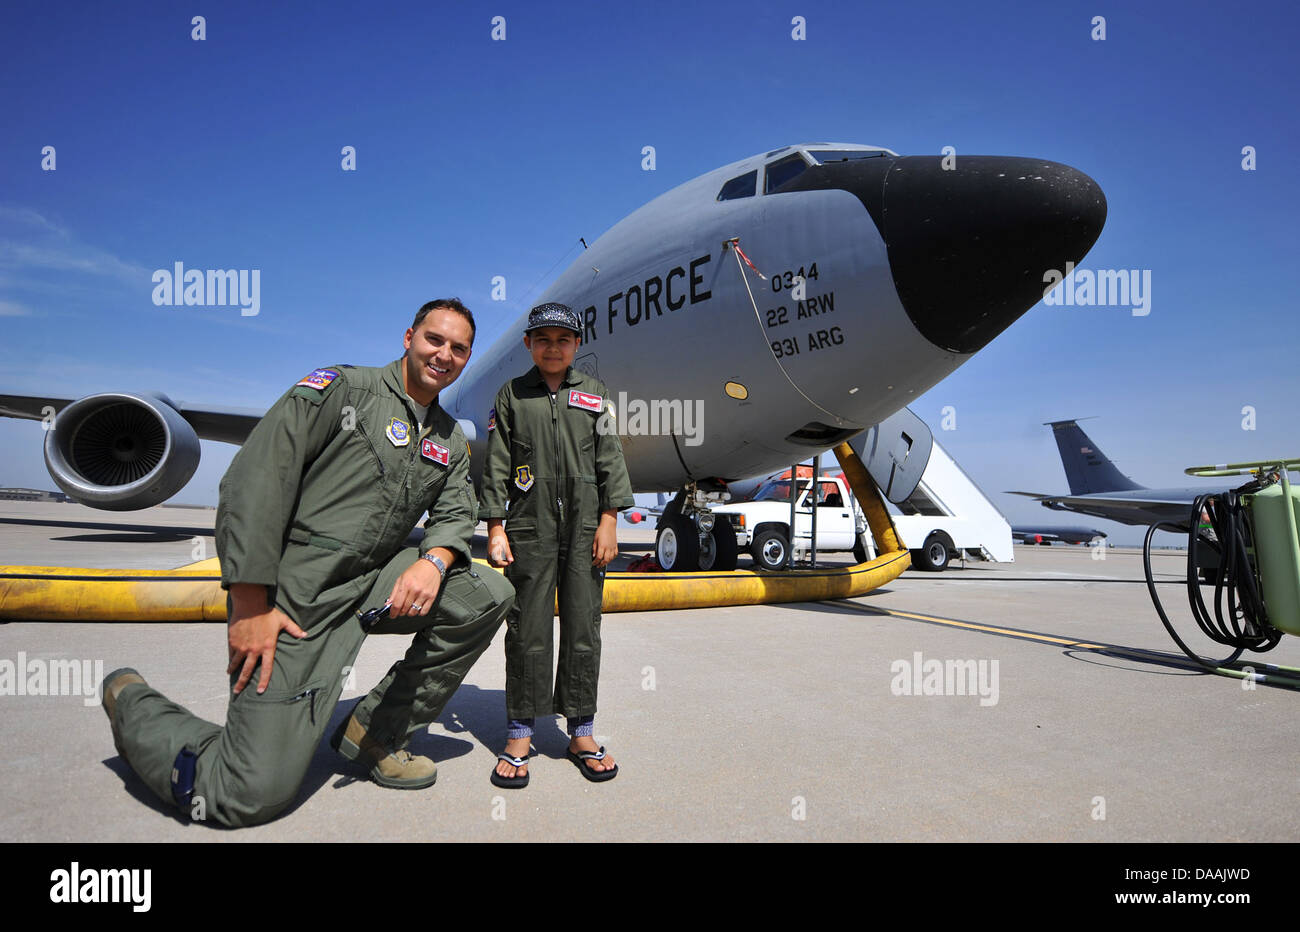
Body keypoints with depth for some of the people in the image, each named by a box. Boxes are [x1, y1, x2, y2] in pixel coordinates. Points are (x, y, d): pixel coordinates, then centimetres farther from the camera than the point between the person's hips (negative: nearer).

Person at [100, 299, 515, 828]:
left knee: (489, 595, -8)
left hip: (371, 584, 7)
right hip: (295, 597, -6)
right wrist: (250, 605, -18)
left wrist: (434, 560, -16)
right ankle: (133, 705, 21)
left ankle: (376, 730, 4)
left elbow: (455, 512, 10)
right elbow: (255, 479, -13)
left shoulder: (451, 441, 15)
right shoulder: (342, 388, -7)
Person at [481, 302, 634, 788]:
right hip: (529, 528, -1)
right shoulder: (512, 395, 8)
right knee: (528, 631, 1)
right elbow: (496, 465, 4)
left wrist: (608, 520, -1)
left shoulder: (593, 394, 11)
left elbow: (610, 460, 8)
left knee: (583, 628, 4)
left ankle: (582, 733, 15)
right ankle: (519, 736, 13)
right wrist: (495, 527, -3)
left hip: (585, 527, 1)